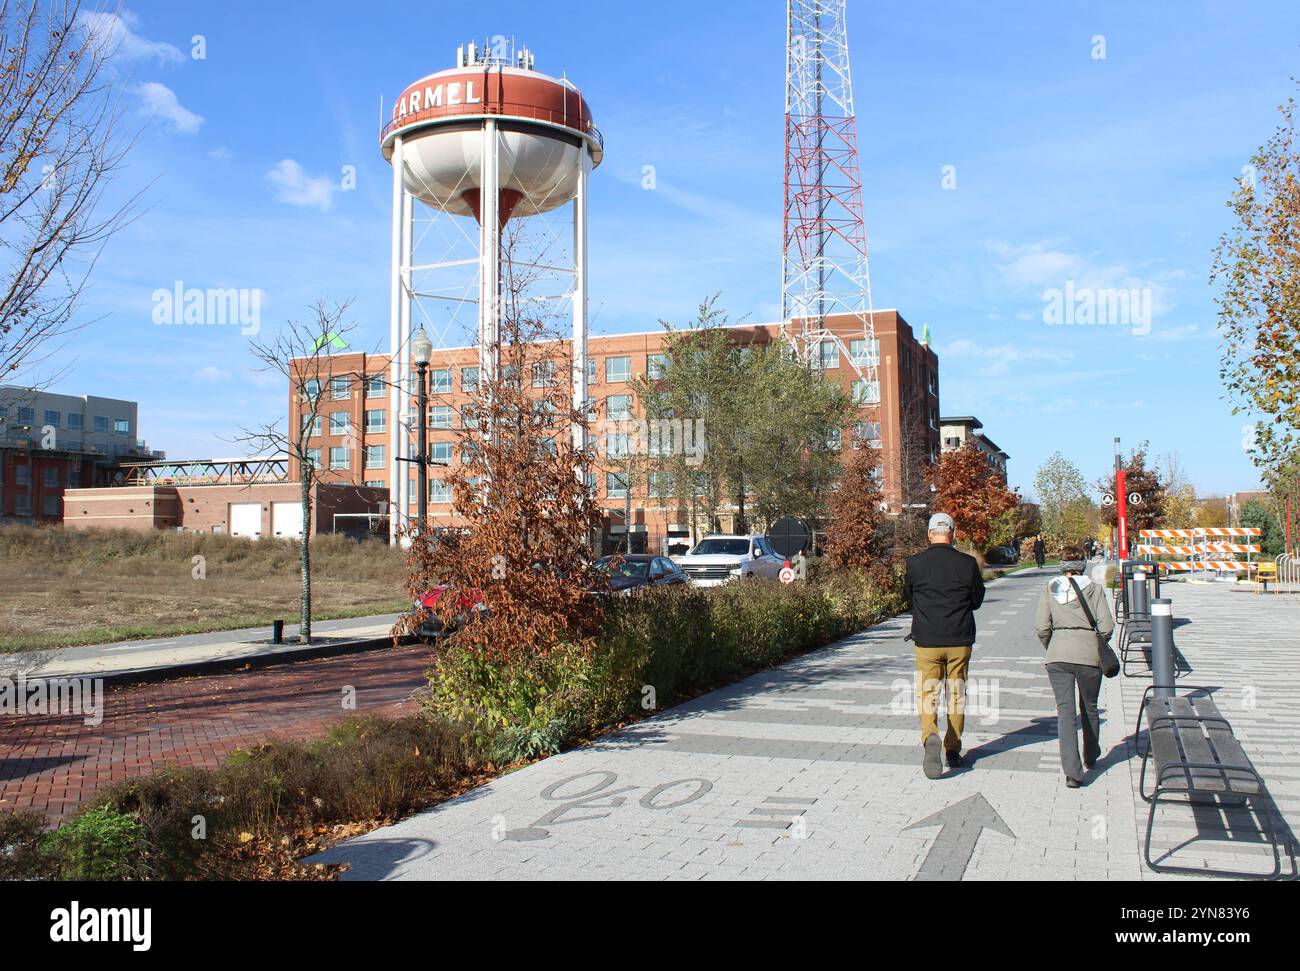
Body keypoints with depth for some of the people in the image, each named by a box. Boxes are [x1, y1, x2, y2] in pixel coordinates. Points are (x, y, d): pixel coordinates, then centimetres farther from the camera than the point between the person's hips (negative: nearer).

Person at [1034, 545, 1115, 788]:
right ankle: (1091, 757, 40)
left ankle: (1072, 772, -9)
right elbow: (1106, 627, -5)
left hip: (1058, 655, 0)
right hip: (1088, 655, 0)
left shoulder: (1049, 589, 2)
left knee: (1065, 711, 0)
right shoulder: (1094, 589, -1)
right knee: (1089, 708, 20)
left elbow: (1042, 627, -2)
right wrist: (1097, 643, 15)